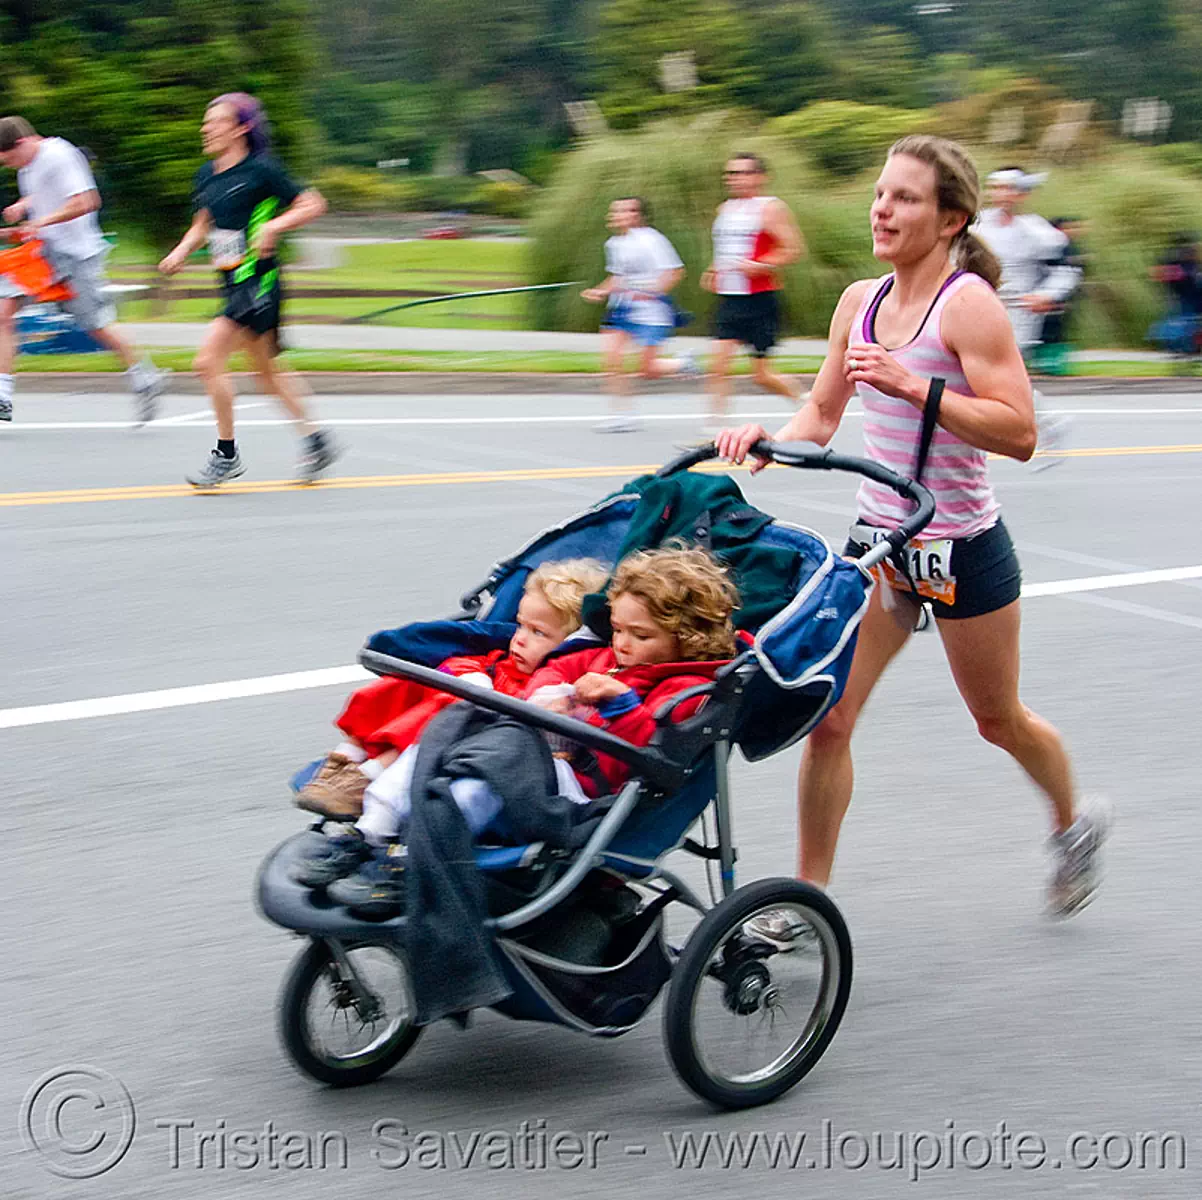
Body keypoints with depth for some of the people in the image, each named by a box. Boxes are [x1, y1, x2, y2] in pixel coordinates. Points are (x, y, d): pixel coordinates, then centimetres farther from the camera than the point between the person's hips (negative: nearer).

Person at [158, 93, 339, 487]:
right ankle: (316, 442, 29)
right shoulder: (206, 175, 11)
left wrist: (273, 226, -20)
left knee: (208, 360, -14)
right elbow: (202, 225, 24)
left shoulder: (261, 170, -11)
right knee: (267, 369, 16)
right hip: (232, 283, 9)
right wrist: (181, 251, 6)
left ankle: (227, 454, -2)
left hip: (258, 281, -9)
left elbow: (313, 204, -8)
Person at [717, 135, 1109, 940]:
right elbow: (823, 413, 13)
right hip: (879, 539, 5)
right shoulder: (861, 302, 3)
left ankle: (1076, 823, 44)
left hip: (961, 547, -5)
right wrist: (769, 440, -8)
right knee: (827, 717, -3)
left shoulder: (969, 304, -17)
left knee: (1000, 721, 15)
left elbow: (1019, 433, -24)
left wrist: (917, 387, -31)